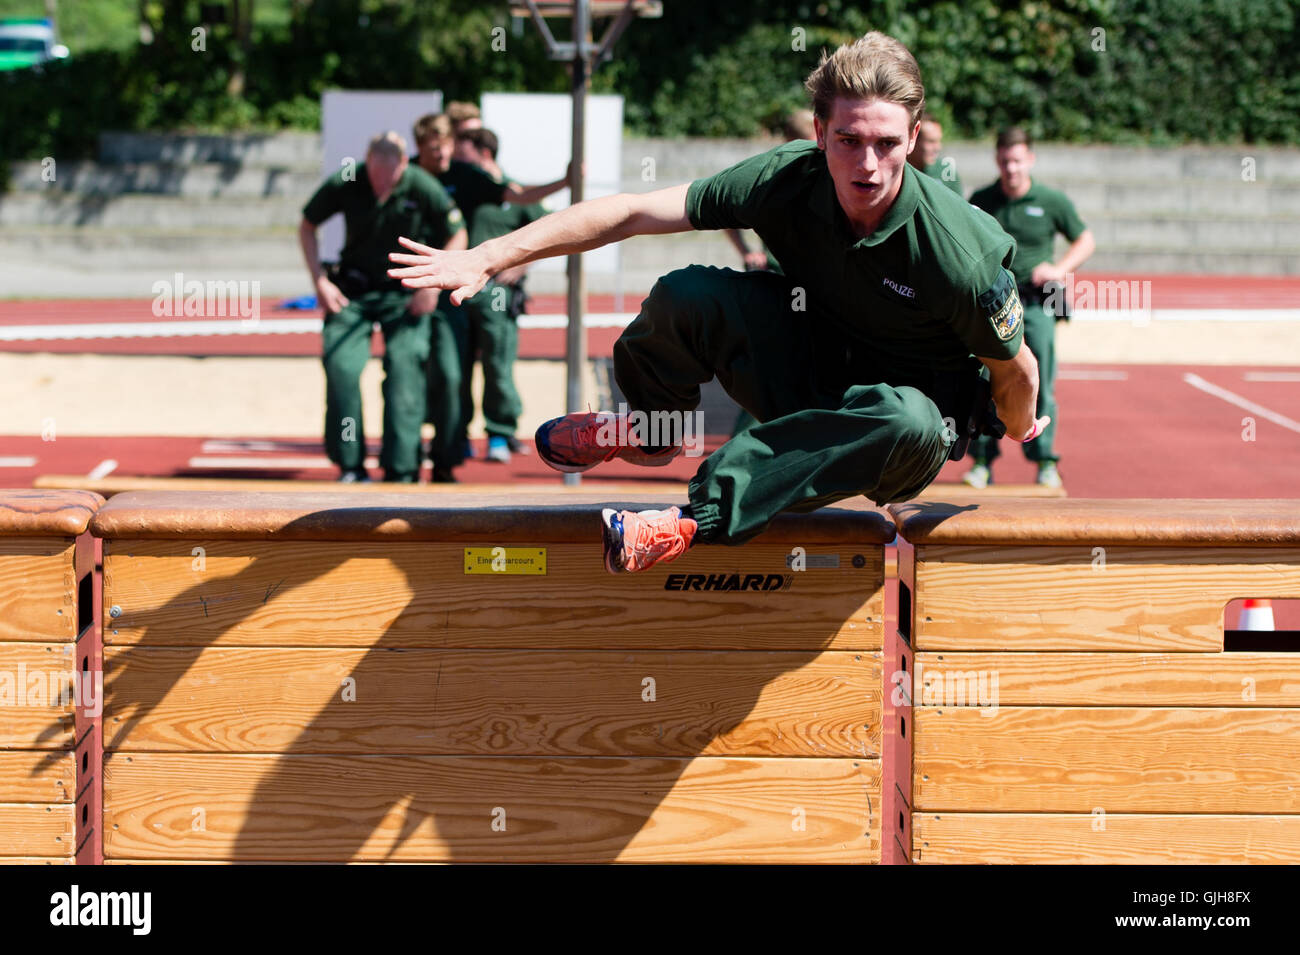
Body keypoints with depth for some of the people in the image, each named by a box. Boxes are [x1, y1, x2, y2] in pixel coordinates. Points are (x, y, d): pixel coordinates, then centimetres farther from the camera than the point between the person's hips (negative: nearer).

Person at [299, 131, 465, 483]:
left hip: (405, 293, -1)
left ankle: (401, 469, -6)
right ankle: (350, 465, 0)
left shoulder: (423, 188, -17)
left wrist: (433, 283, -10)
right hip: (352, 290, 1)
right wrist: (320, 281, -4)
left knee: (405, 370, -12)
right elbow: (307, 226, 3)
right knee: (340, 366, -11)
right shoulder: (344, 185, -14)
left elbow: (457, 235, -3)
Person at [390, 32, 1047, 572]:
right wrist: (488, 258, -22)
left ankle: (702, 516, -33)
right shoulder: (786, 180, -20)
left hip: (916, 399, -3)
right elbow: (632, 213, -17)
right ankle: (650, 428, 11)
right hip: (811, 376, 3)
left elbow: (1015, 369, -12)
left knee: (910, 424, -42)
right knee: (687, 296, -23)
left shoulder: (959, 252, -30)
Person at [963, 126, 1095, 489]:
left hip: (1036, 305, -1)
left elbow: (1085, 240, 13)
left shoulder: (1052, 202, 3)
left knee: (1039, 385, -4)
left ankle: (1045, 462, 4)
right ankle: (982, 461, 3)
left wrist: (1060, 269, -2)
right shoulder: (981, 201, 6)